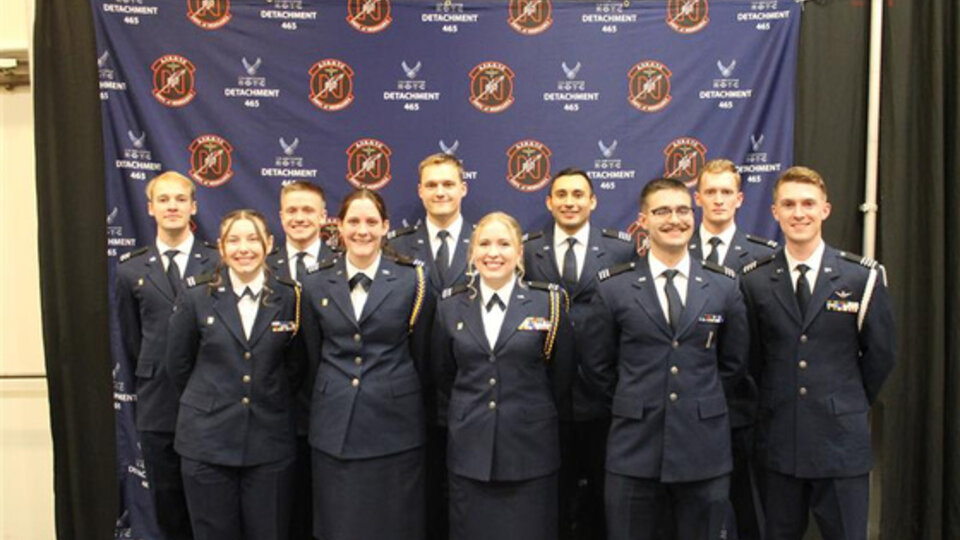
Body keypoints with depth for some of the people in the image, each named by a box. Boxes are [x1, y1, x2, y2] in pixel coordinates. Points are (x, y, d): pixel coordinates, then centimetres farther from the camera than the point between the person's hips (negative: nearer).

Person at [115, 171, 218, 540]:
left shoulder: (220, 263, -3)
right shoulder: (131, 270, 5)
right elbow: (131, 342, 13)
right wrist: (148, 384, 15)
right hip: (157, 407, 2)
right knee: (168, 507, 13)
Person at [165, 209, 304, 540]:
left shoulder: (289, 297, -1)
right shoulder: (196, 297, -1)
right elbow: (178, 365, 8)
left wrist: (271, 402, 10)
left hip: (270, 442, 0)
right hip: (207, 441, 0)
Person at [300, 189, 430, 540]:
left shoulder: (412, 280, -4)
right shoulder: (316, 283, 4)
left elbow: (422, 355, 3)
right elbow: (313, 355, 12)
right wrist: (332, 394, 14)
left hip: (394, 423, -2)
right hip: (333, 426, 2)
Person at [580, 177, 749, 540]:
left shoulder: (725, 286, 3)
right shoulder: (614, 287, -3)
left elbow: (734, 361, 13)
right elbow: (595, 364, 5)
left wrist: (703, 401, 10)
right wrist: (635, 401, 7)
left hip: (704, 448, 2)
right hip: (635, 447, -1)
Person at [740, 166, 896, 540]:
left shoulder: (863, 277, -5)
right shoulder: (755, 279, -3)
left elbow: (880, 354, 5)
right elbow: (752, 355, 6)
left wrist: (851, 405, 10)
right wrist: (775, 403, 8)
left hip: (843, 439, -1)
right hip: (778, 438, 1)